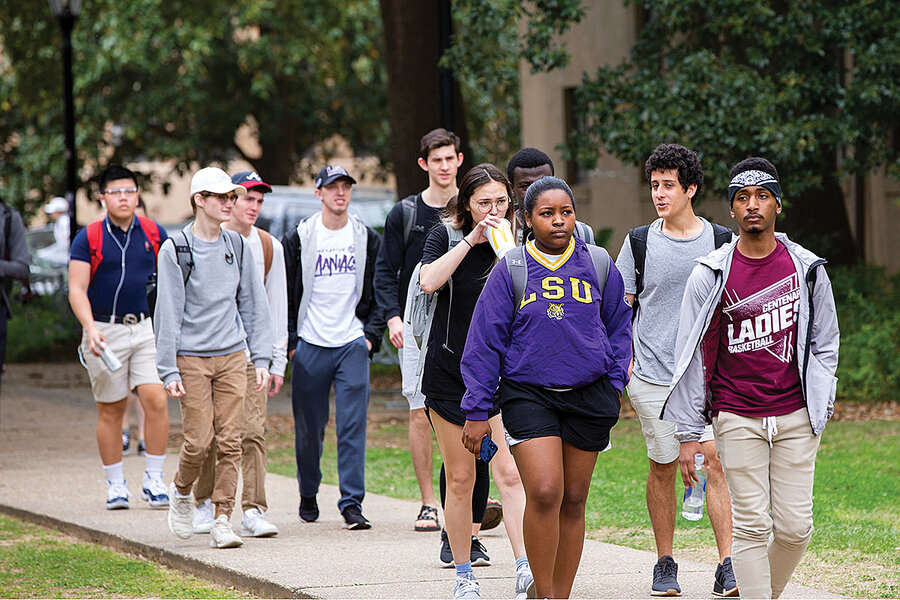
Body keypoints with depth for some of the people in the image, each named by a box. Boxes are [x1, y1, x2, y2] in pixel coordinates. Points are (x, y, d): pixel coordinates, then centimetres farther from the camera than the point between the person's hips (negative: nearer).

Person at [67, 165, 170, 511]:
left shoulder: (154, 234, 7)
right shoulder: (88, 239, 0)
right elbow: (77, 290, -4)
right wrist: (91, 328, -18)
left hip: (147, 328, 1)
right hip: (105, 332, -1)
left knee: (156, 399, -12)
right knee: (111, 410, 4)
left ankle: (153, 479, -2)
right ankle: (115, 483, 15)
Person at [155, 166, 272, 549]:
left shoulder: (237, 247, 9)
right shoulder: (175, 250, -4)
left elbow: (253, 305, 14)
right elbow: (168, 312, -5)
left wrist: (262, 359, 8)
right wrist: (168, 370, -9)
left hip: (232, 357, 4)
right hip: (191, 359, -4)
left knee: (230, 442, -2)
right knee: (198, 442, -6)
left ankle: (222, 522, 3)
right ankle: (181, 492, 24)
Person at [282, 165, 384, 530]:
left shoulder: (367, 239, 8)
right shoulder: (299, 239, 2)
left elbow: (379, 292, 12)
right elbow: (285, 294, 4)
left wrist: (372, 335, 0)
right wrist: (290, 342, -3)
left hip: (353, 345, 0)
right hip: (310, 346, 0)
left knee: (353, 425, -9)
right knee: (309, 427, 6)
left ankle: (352, 503, -9)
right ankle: (308, 496, 24)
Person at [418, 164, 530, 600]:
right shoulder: (446, 236, 0)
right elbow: (429, 281, -19)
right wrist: (471, 240, -20)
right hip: (449, 370, 0)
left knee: (510, 472, -15)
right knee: (460, 478, 6)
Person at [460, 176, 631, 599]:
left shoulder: (598, 266, 5)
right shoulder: (511, 270, -2)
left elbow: (618, 326, 19)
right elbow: (485, 342, 1)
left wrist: (615, 382, 10)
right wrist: (477, 411, 0)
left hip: (588, 396, 3)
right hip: (527, 394, -3)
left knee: (573, 501, 7)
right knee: (544, 493, -18)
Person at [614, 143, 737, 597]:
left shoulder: (720, 241, 4)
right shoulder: (639, 242, 4)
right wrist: (624, 361, -1)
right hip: (653, 375, 0)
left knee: (715, 459, -10)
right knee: (663, 467, 4)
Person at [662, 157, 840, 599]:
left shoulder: (807, 269, 4)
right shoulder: (711, 275, -1)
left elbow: (824, 343, 14)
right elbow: (693, 355, 1)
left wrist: (821, 405, 2)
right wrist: (688, 434, -2)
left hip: (795, 416, 1)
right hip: (737, 420, -1)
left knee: (794, 526, -1)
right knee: (751, 526, -5)